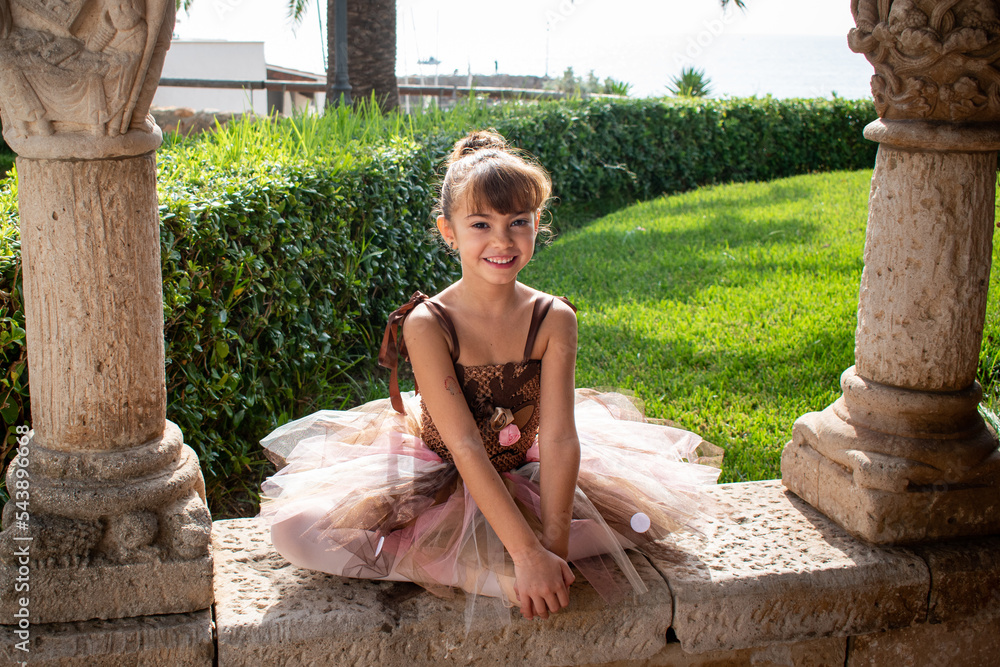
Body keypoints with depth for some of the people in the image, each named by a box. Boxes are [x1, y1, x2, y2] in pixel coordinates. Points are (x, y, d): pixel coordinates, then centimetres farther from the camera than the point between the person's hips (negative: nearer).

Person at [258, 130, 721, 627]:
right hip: (437, 476, -3)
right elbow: (464, 446, -27)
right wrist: (528, 554, -32)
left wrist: (553, 546, -31)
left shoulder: (553, 319, -15)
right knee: (300, 531, -22)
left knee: (647, 508, -9)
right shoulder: (427, 325, -22)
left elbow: (559, 437, -20)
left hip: (526, 477, 4)